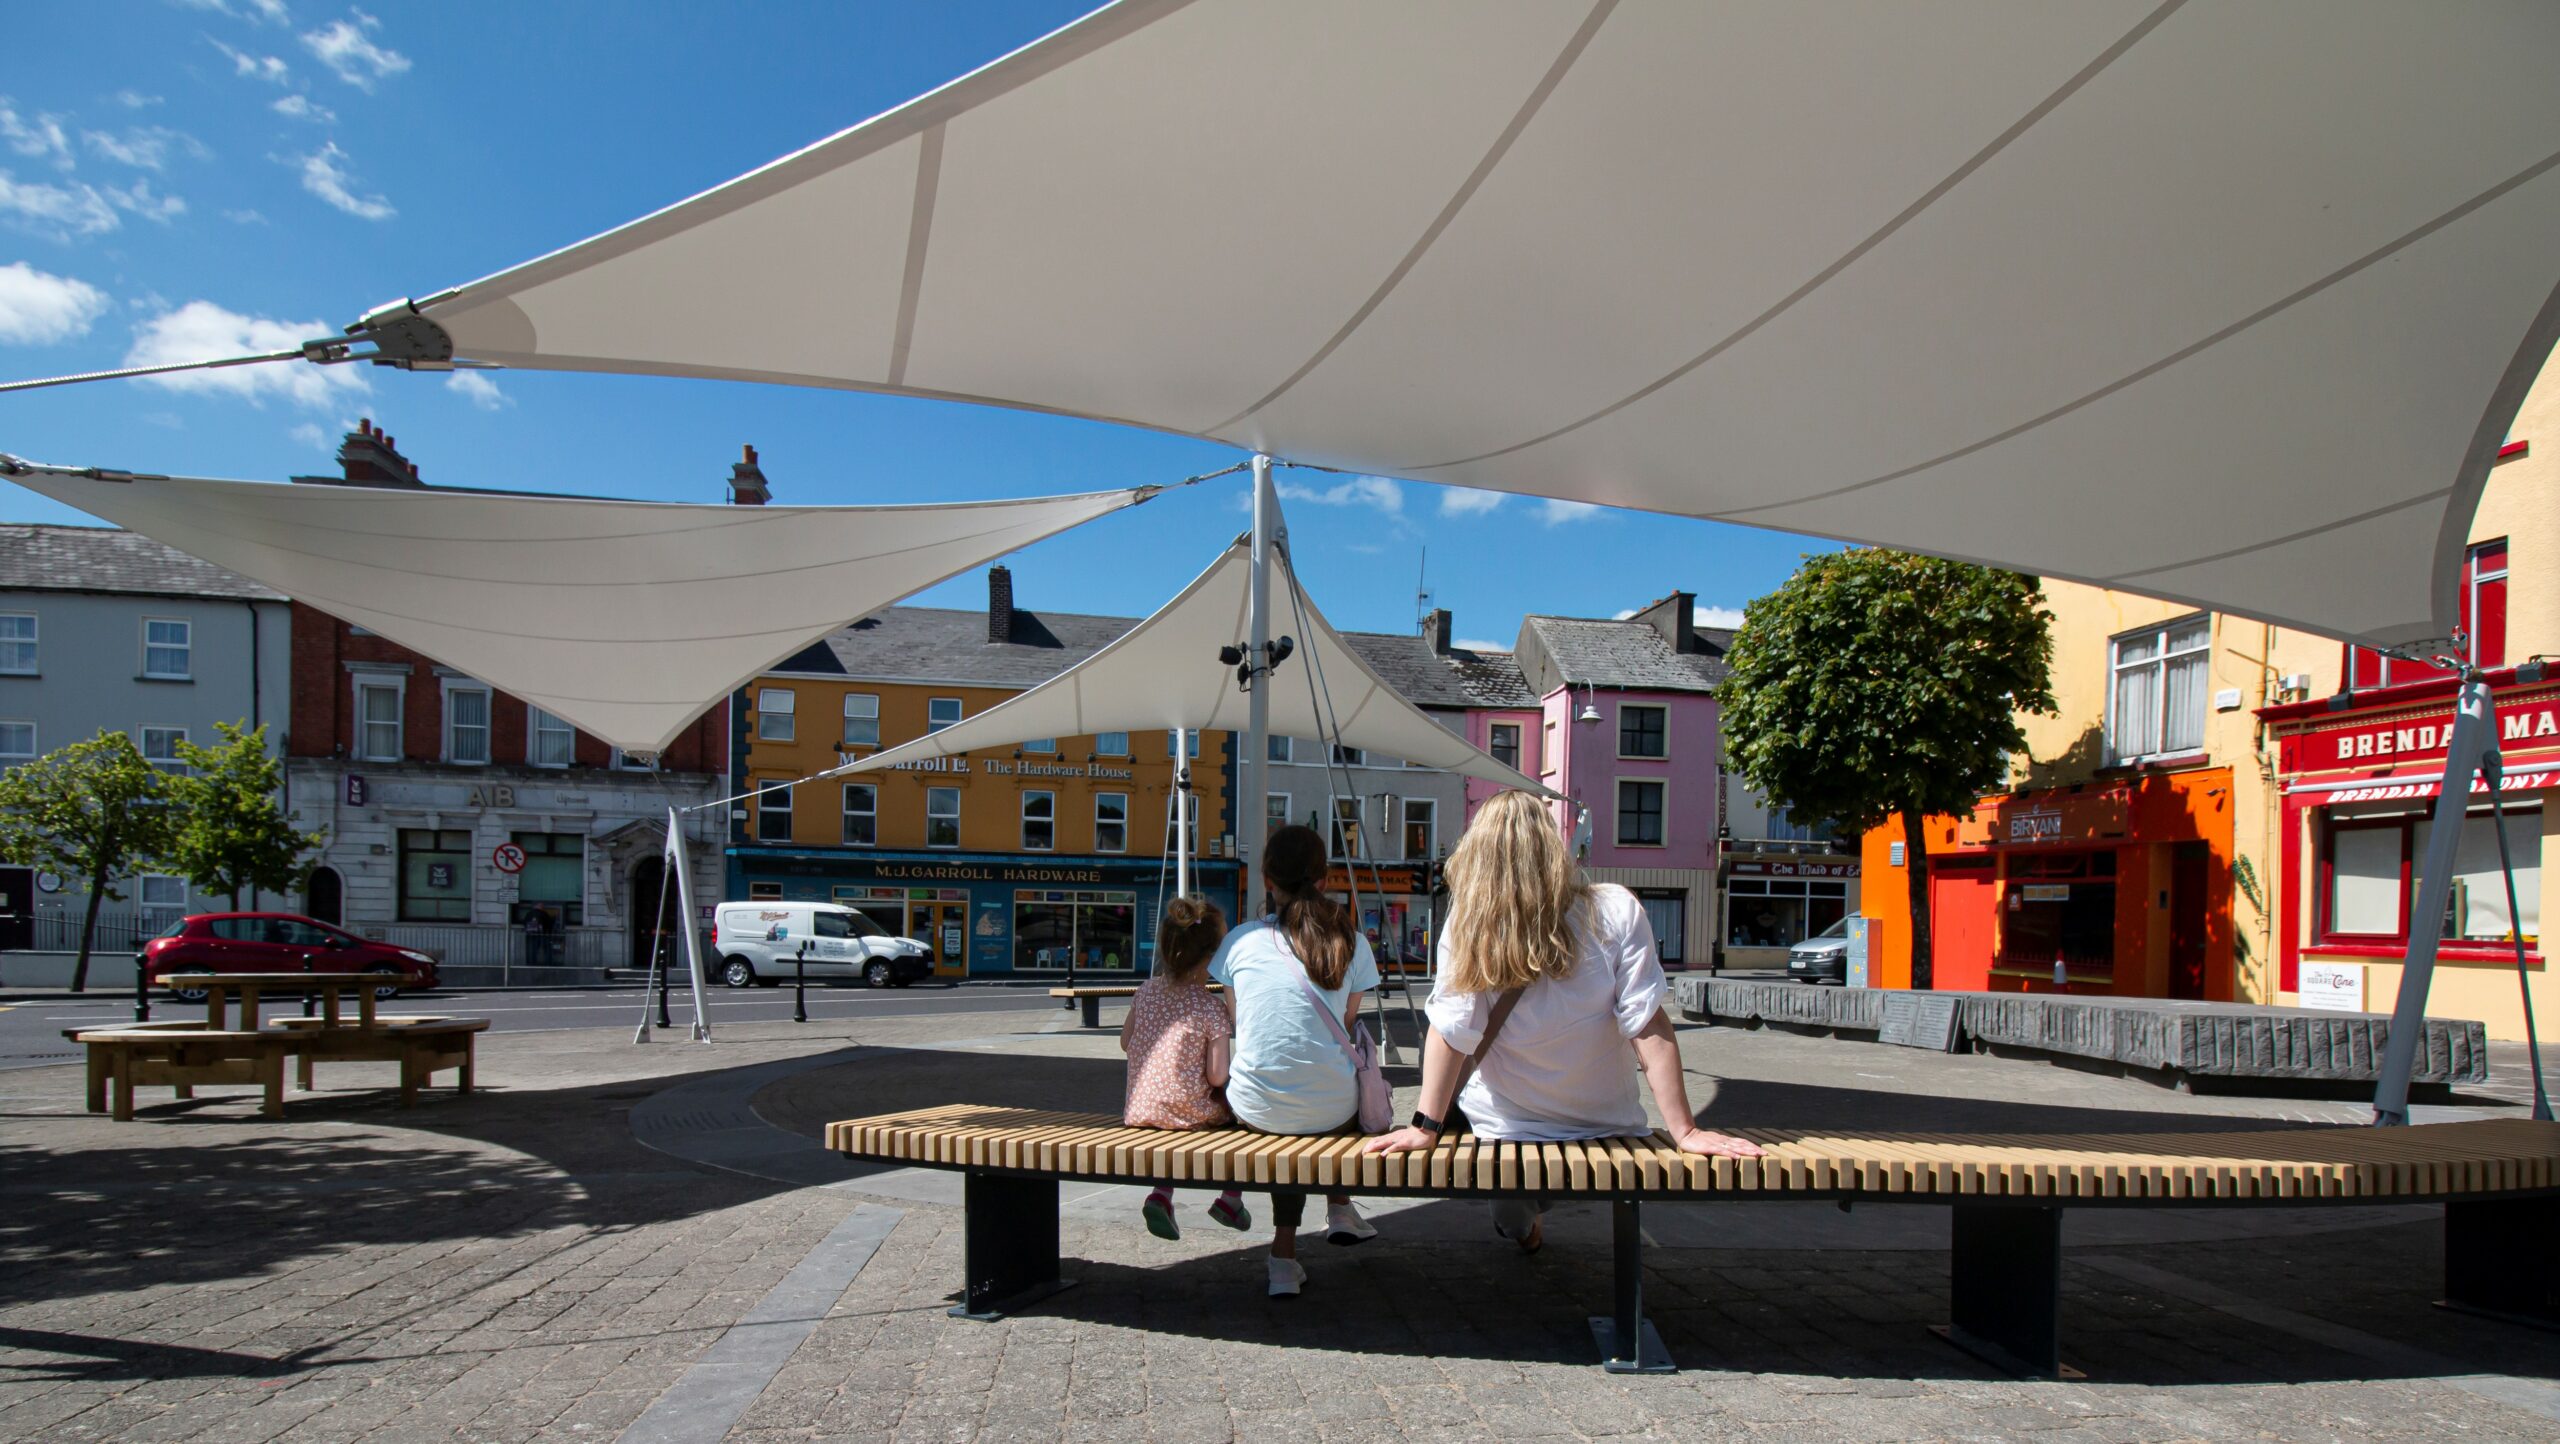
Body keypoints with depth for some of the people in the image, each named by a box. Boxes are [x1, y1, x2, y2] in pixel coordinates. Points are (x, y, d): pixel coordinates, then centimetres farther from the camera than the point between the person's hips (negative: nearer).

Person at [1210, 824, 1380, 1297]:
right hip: (1332, 1110, 0)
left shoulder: (1241, 941, -2)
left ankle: (1285, 1250, 23)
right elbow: (1346, 1026, 7)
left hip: (1255, 1110, 0)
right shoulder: (1352, 944, -3)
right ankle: (1339, 1209, 37)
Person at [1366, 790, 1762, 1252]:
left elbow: (1449, 1032, -24)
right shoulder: (1617, 912, -21)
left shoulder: (1467, 930, -23)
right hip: (1606, 1124, 0)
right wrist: (1683, 1130, -16)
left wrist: (1427, 1126, -18)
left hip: (1506, 1131, 0)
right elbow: (1649, 1028, -21)